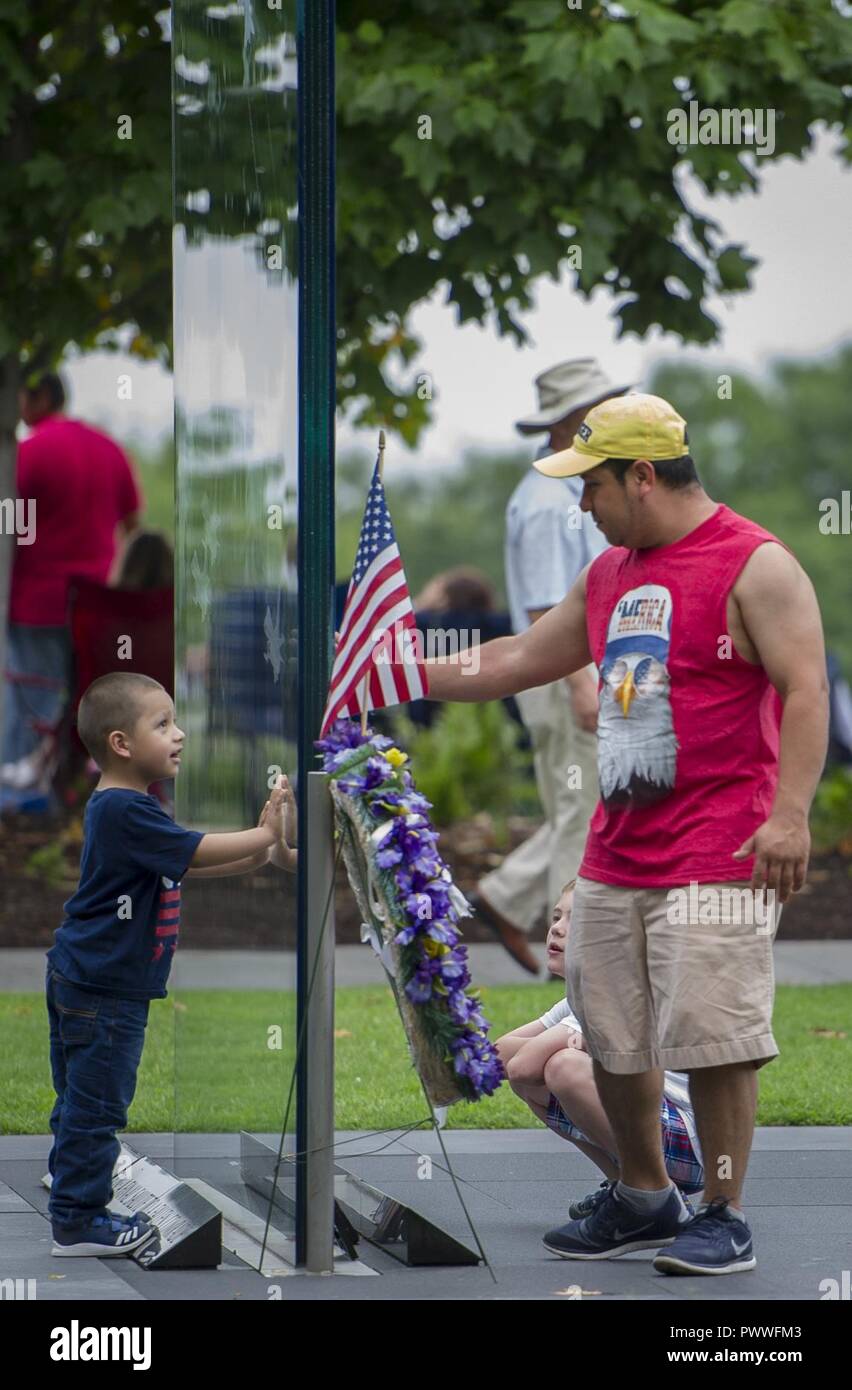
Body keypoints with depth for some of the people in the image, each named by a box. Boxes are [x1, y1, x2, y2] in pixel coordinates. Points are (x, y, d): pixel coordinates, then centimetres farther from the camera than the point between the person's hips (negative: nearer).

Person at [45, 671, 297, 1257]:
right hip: (102, 990, -10)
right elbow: (197, 852, -24)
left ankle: (75, 1206, 31)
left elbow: (191, 864, 16)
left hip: (87, 982, 10)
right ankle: (78, 1224, 4)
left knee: (85, 1104, 20)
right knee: (95, 1105, -3)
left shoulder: (126, 808, 13)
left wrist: (266, 853, 5)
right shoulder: (124, 811, -21)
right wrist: (267, 835, -13)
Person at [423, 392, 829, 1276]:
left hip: (715, 858, -8)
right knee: (611, 1038, 11)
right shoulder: (608, 574, 17)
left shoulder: (756, 566, -8)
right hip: (613, 858, 8)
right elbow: (521, 661, 27)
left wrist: (789, 813, -24)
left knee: (712, 1040, -8)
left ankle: (724, 1218, 2)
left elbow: (806, 691, -15)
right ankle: (642, 1202, 25)